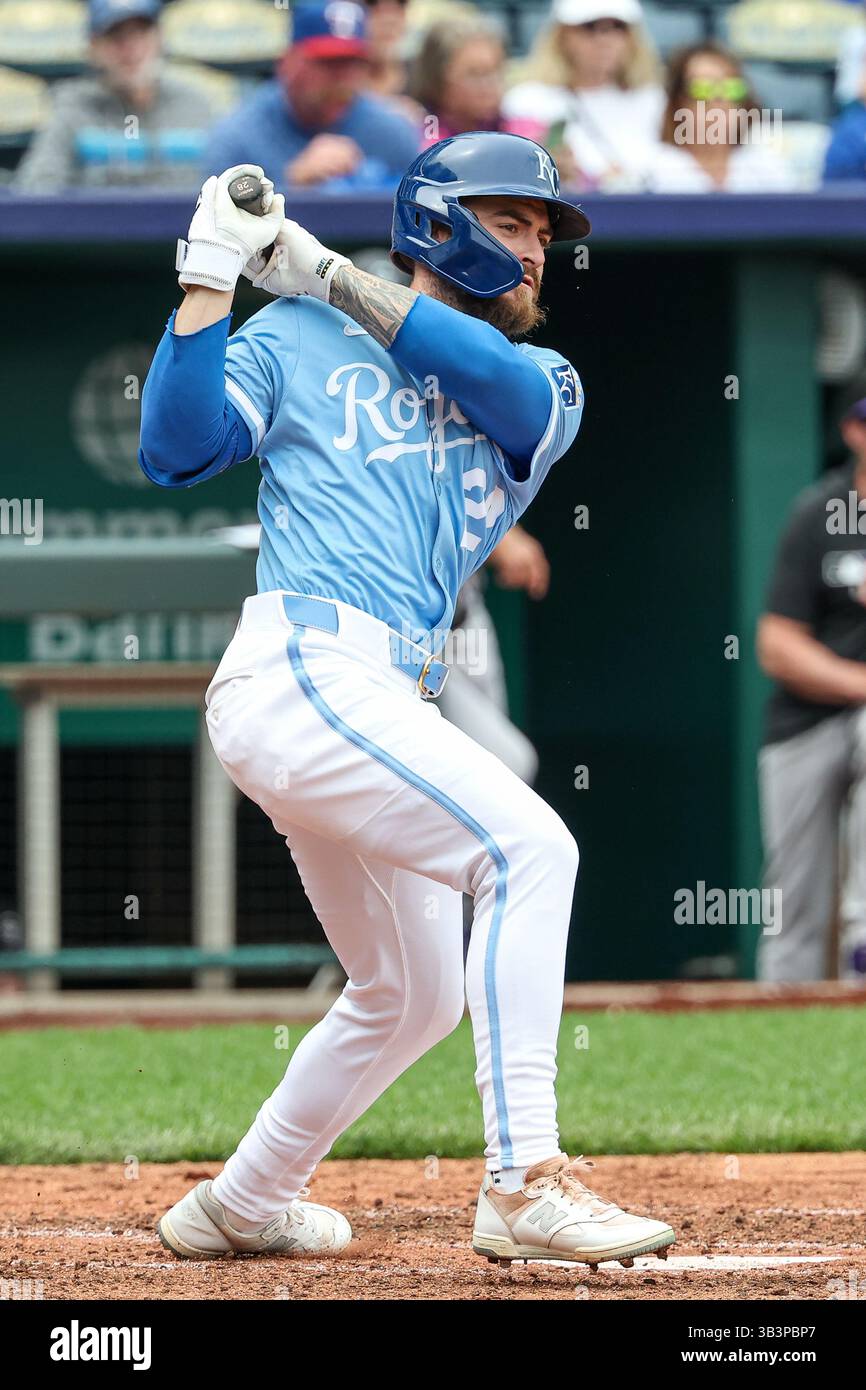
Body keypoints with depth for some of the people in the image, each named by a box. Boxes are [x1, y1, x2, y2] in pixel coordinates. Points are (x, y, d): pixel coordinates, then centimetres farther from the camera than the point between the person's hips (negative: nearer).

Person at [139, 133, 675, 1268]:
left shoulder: (544, 386, 18)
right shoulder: (298, 339, 9)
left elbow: (508, 385, -7)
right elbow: (177, 452, -3)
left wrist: (330, 276, -5)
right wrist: (211, 281, -8)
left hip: (380, 707, 7)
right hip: (301, 675, -7)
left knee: (413, 1000, 19)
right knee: (530, 848, -25)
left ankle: (239, 1206, 38)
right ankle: (525, 1185, -30)